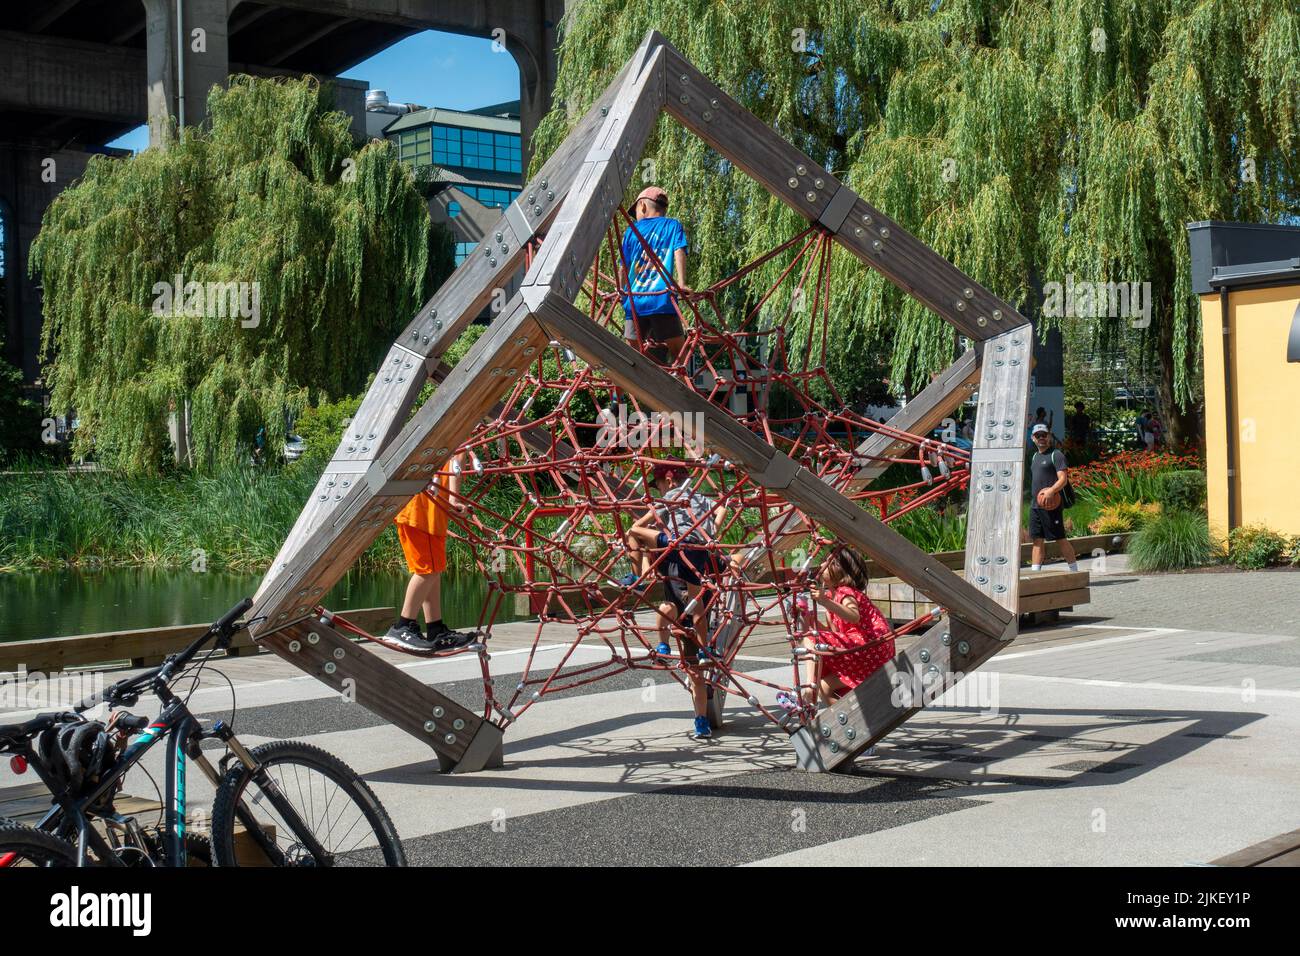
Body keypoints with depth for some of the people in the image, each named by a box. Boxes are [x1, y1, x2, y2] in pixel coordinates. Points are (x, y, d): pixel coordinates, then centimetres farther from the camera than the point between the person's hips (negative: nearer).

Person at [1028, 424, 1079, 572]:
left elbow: (1063, 479, -14)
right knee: (1037, 540, 4)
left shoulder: (1056, 455, -5)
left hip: (1051, 505, -7)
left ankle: (1075, 571, 5)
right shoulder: (1035, 457, 19)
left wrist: (1051, 491, -29)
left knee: (1061, 539, -3)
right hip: (1035, 505, 7)